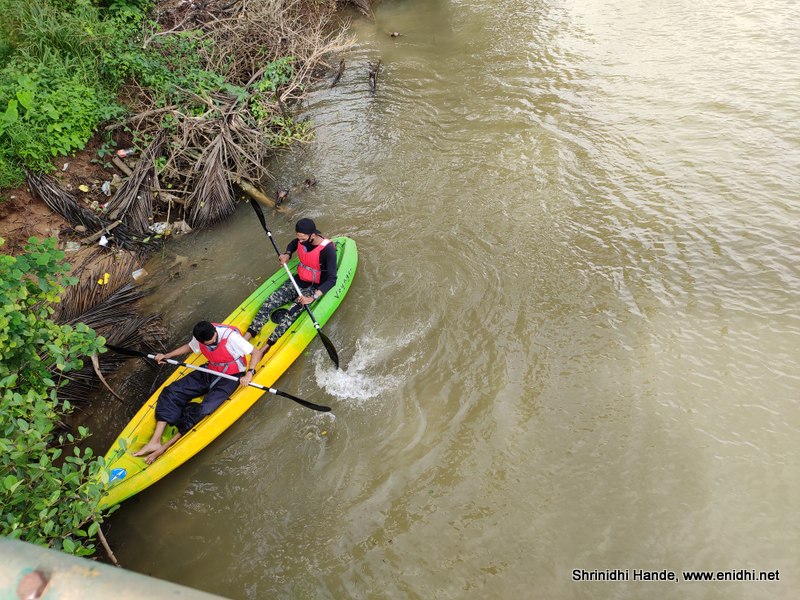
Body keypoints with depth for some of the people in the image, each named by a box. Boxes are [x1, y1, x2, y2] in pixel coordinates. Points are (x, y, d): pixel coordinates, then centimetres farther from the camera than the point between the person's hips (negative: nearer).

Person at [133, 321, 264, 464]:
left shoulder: (231, 337, -28)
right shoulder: (199, 338, -10)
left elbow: (257, 352, -20)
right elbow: (190, 347, 16)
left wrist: (249, 373, -33)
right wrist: (167, 356, 7)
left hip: (230, 377, -6)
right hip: (210, 372, 6)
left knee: (204, 409, -24)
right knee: (171, 392, -7)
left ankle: (165, 446, -11)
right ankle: (155, 441, -9)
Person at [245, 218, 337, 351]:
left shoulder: (328, 249, -26)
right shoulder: (302, 239, -8)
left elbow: (331, 279, -28)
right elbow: (293, 244, 20)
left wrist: (312, 298, -36)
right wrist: (287, 254, -3)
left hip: (314, 288, -6)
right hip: (298, 281, 6)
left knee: (290, 314, -27)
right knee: (269, 303, -11)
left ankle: (265, 348, -29)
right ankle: (245, 338, -14)